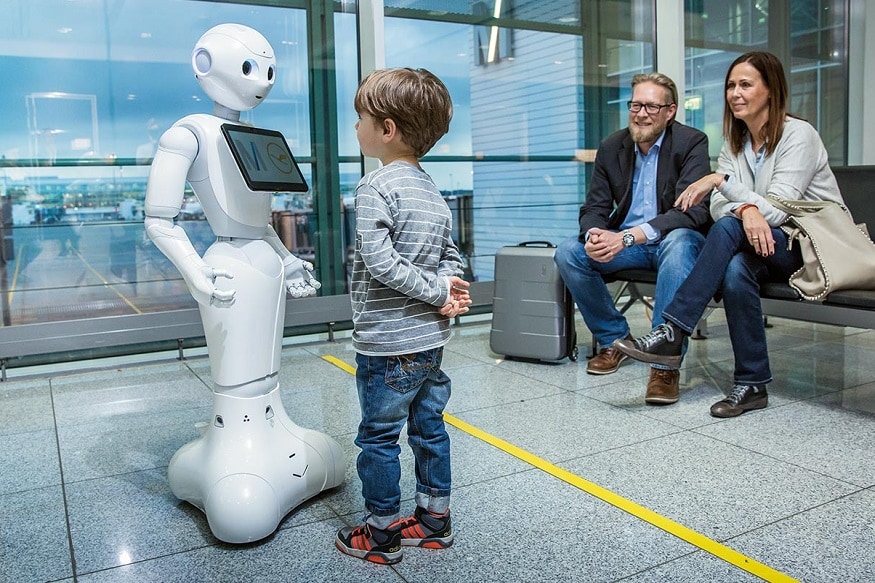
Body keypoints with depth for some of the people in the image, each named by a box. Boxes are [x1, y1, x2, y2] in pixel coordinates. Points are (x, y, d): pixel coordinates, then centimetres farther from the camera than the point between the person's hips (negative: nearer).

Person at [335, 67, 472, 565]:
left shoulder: (376, 187, -16)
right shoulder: (434, 191, 9)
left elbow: (379, 261, -24)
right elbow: (452, 256, 10)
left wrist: (438, 293, -16)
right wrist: (446, 292, -6)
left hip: (387, 343, -8)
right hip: (432, 339, 8)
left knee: (379, 437, 7)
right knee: (429, 428, 18)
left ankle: (382, 533, 21)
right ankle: (435, 520, 31)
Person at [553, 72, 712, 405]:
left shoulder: (691, 143, -10)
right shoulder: (611, 147, 4)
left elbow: (693, 210, -22)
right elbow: (595, 207, 2)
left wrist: (627, 237, -34)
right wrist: (594, 236, -25)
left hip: (675, 239, -4)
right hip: (623, 241, 5)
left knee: (679, 243, -39)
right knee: (567, 252, -17)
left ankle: (665, 362, -34)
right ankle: (614, 339, 0)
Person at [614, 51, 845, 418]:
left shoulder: (799, 135, -10)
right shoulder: (734, 143, 9)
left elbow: (778, 211, -20)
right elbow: (718, 207, -3)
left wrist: (721, 180, -26)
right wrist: (746, 209, -26)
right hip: (768, 248, 5)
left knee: (729, 228, -32)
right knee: (735, 269, -32)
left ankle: (672, 333, -34)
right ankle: (752, 385, -22)